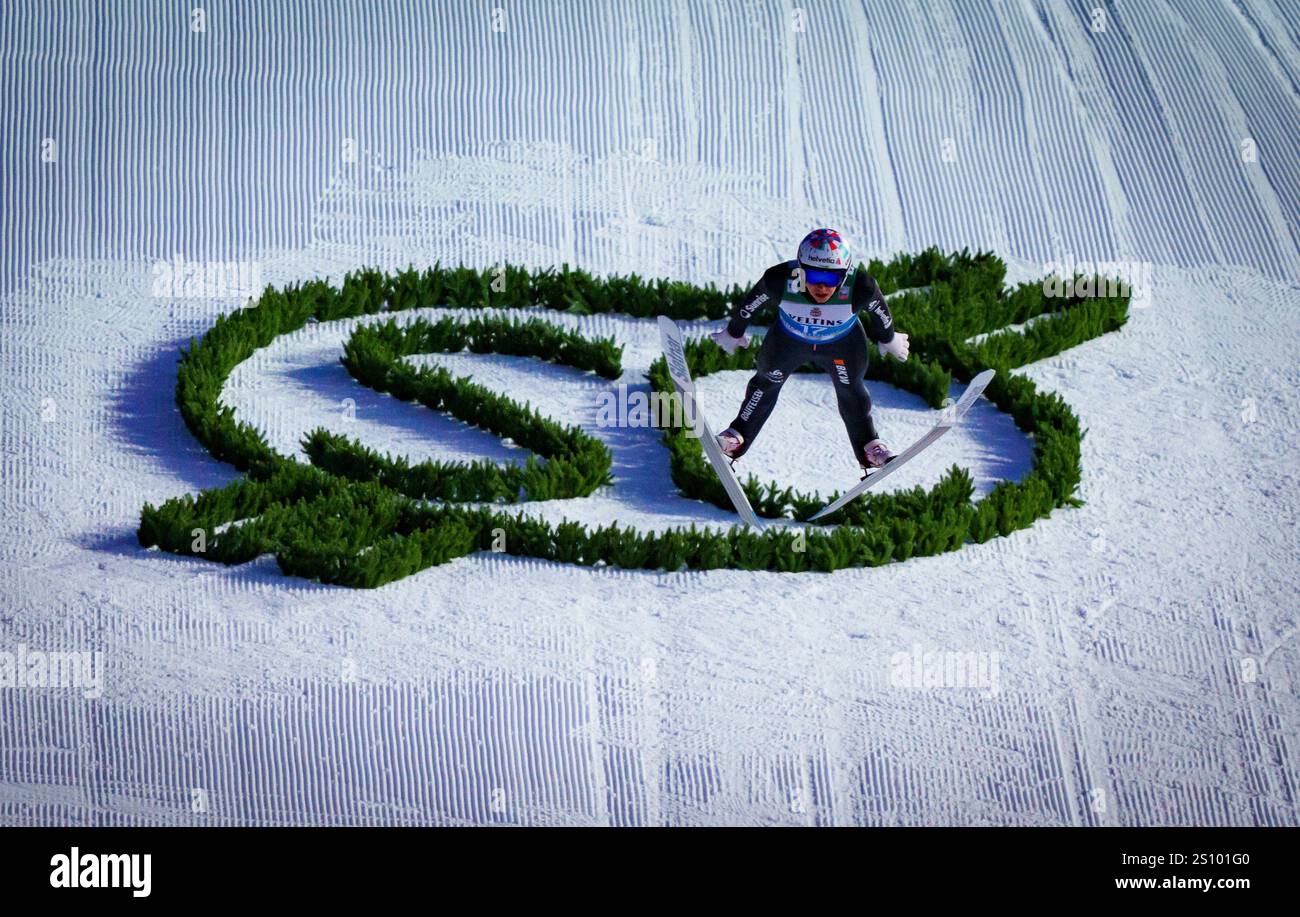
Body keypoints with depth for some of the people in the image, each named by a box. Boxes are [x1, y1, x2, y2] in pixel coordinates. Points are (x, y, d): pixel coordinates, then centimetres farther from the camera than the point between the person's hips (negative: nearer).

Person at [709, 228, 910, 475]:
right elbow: (749, 304, -19)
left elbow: (879, 310, -16)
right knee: (767, 381, 18)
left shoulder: (860, 287, -40)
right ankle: (738, 436, 38)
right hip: (789, 339, 0)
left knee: (851, 390, 16)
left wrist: (888, 339, 4)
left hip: (842, 342, 0)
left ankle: (867, 446, 40)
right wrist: (734, 332, 0)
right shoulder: (780, 280, -41)